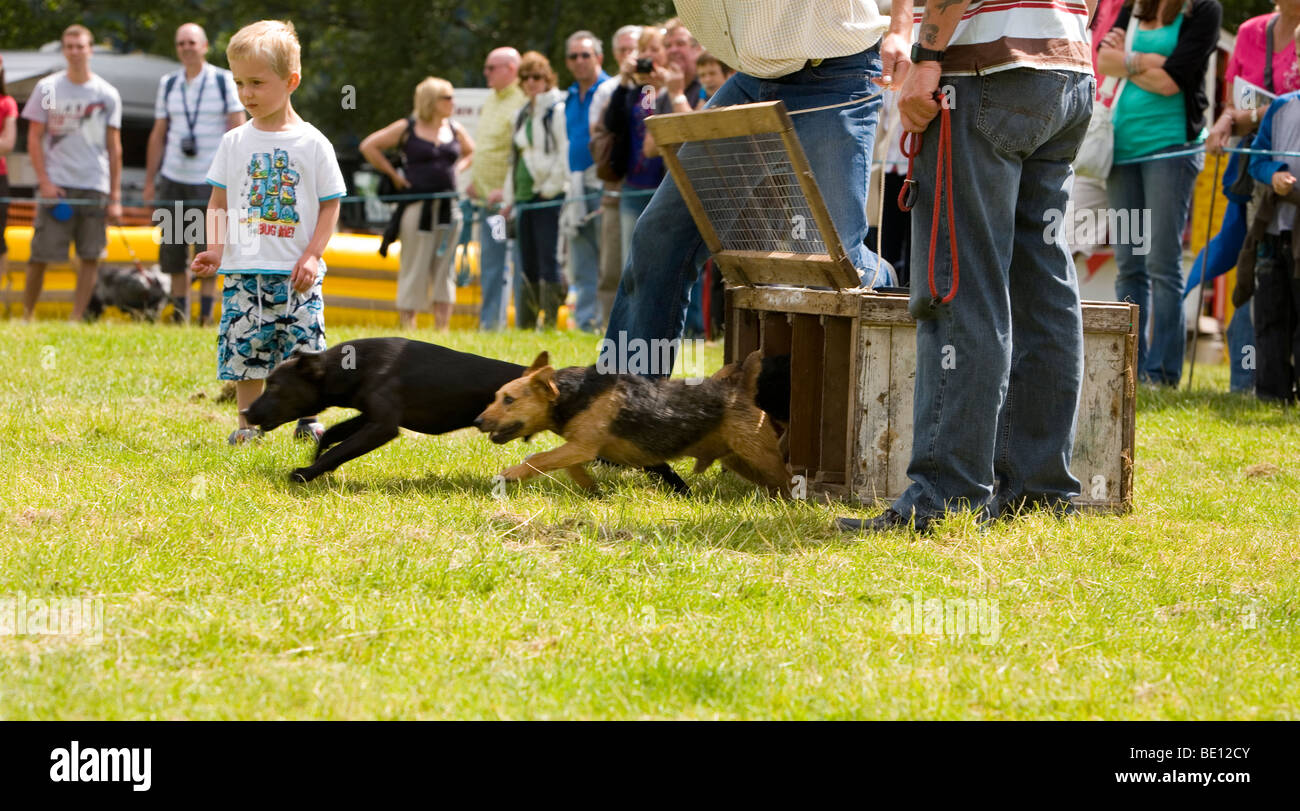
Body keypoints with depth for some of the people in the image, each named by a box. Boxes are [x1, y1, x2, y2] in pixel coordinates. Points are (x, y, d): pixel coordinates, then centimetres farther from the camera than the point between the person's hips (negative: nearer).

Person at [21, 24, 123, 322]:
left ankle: (76, 319, 1)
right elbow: (34, 139, 4)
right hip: (56, 184, -1)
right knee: (40, 255, -4)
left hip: (95, 186, 1)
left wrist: (115, 197, 4)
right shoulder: (47, 88, 4)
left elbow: (114, 148, 8)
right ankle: (27, 315, 10)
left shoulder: (107, 94, 6)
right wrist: (45, 182, -7)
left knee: (90, 257, -3)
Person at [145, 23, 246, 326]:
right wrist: (150, 181, 11)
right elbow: (158, 135, 14)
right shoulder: (168, 84, 10)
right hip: (173, 179, 4)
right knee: (173, 253, 2)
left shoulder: (224, 82, 0)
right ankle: (179, 315, 10)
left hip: (211, 181, -4)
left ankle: (206, 316, 3)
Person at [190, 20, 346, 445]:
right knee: (245, 348, 1)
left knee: (304, 349, -1)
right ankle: (248, 423, 11)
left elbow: (329, 205, 2)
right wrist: (214, 250, -4)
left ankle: (308, 419, 15)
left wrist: (312, 255, -8)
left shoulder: (313, 144, 0)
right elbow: (219, 201, 10)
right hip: (244, 270, 2)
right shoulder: (235, 143, 6)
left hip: (296, 273, -2)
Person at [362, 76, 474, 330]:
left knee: (445, 268, 3)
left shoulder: (455, 130, 12)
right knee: (414, 268, -2)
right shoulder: (407, 128, -1)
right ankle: (407, 325, 4)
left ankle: (442, 328, 6)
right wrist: (393, 175, -1)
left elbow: (470, 152, 29)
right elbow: (369, 146, 1)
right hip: (417, 205, -4)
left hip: (448, 207, 4)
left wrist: (455, 171, 10)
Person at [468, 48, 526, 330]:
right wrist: (475, 182, 18)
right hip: (485, 197, 9)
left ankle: (493, 321, -7)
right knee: (487, 262, 10)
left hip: (504, 199, -9)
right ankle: (488, 320, 14)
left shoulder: (521, 103, -12)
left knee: (497, 265, -9)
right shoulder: (490, 101, 18)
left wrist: (506, 191, -22)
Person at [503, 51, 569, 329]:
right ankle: (525, 325, 12)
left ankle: (550, 324, -8)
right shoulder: (523, 114, 20)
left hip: (549, 198, -8)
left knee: (549, 264, -9)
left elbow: (565, 155, -12)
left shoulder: (558, 110, -6)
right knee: (528, 267, 9)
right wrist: (510, 198, 19)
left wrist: (550, 188, -13)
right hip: (525, 198, 8)